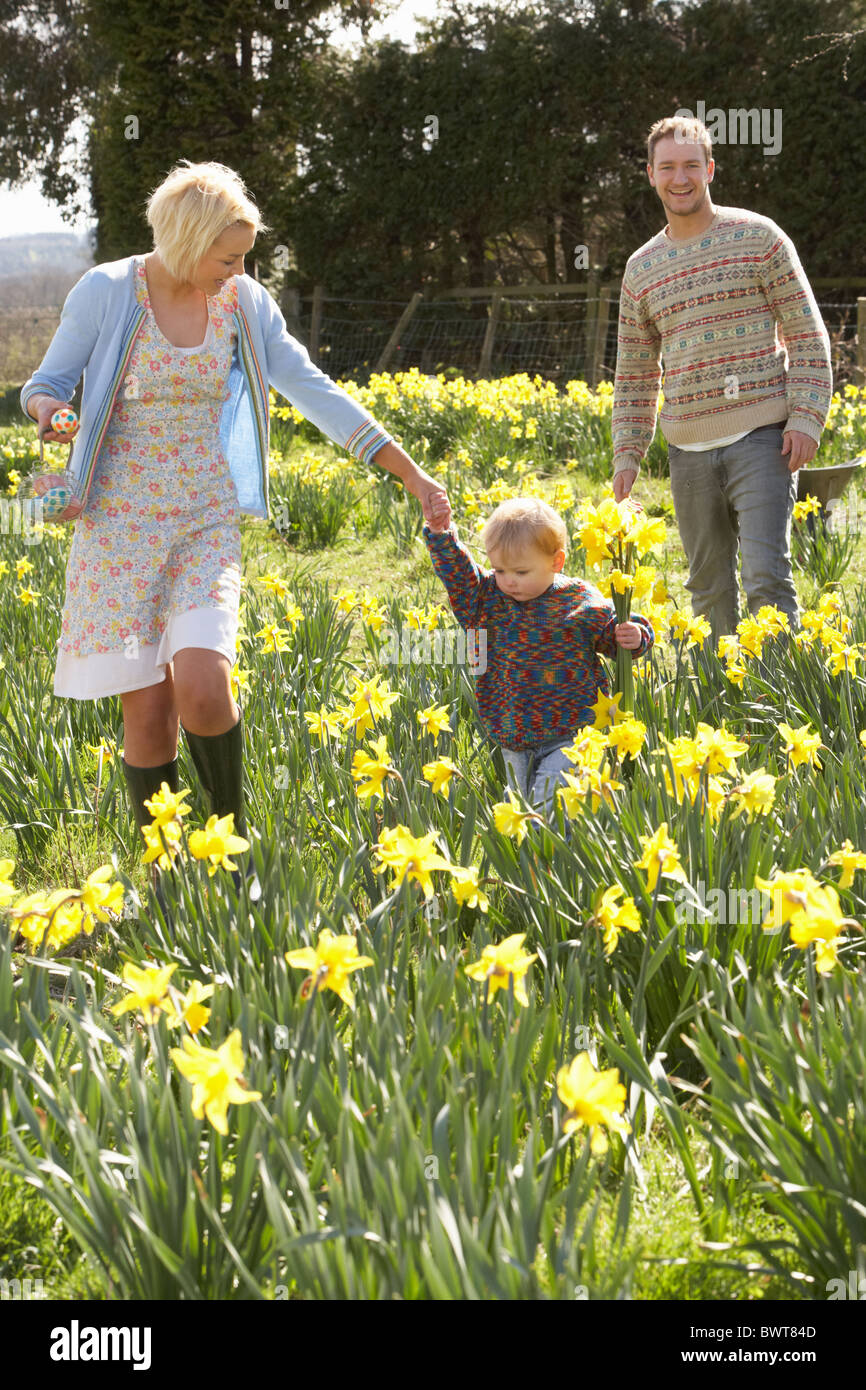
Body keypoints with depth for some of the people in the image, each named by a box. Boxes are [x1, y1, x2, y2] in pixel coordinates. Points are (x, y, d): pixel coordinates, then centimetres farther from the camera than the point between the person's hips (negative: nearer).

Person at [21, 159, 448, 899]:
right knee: (145, 709, -5)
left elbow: (316, 393, 5)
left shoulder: (246, 303, 1)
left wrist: (410, 473, 2)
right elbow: (47, 383, 2)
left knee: (201, 686, -20)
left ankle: (232, 833, 5)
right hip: (119, 524, -1)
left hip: (205, 525, 1)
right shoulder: (105, 292, -8)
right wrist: (46, 410, -23)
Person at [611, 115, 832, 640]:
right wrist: (627, 454, 11)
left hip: (761, 438, -4)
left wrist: (807, 418, -9)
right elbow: (635, 375, 19)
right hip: (689, 449, 4)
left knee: (766, 576, -13)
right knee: (709, 586, 8)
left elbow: (807, 336, 1)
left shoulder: (758, 237, 1)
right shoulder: (641, 267, 13)